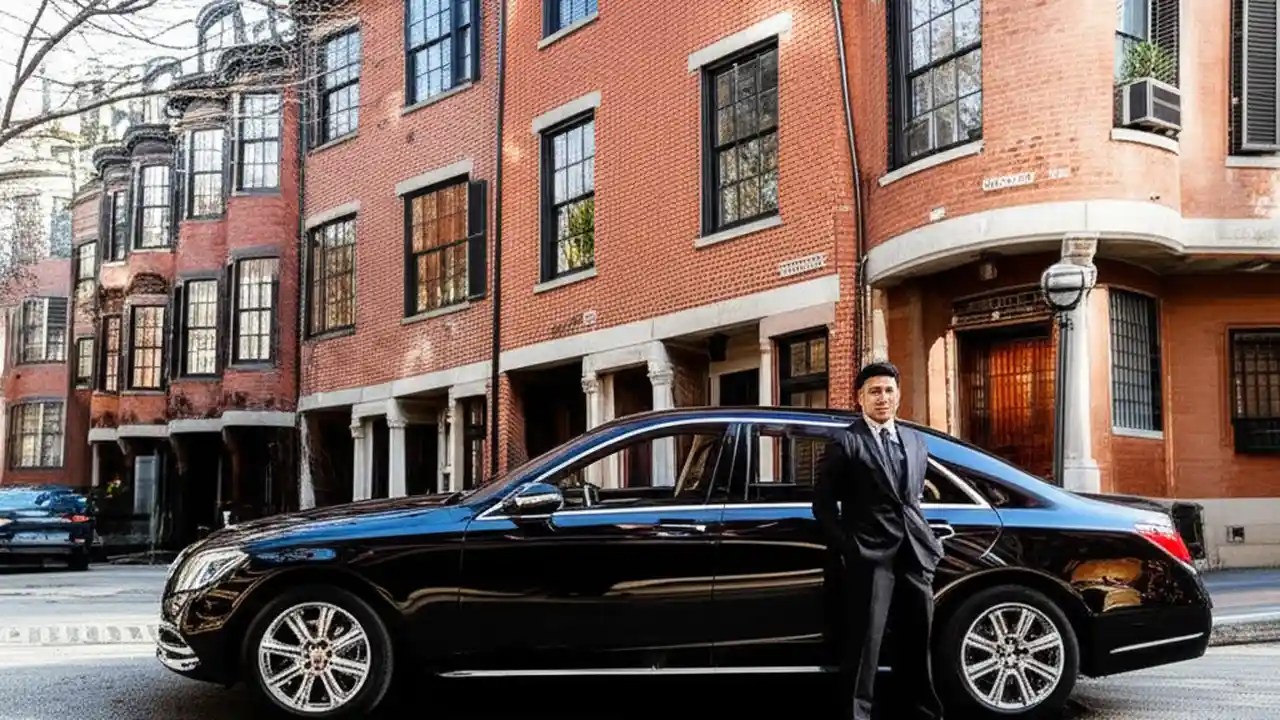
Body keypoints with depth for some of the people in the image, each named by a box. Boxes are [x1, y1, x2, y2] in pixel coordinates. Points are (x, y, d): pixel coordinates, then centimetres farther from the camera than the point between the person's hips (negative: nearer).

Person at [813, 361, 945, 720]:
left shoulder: (915, 441, 15)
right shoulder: (846, 443, -4)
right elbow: (823, 503, -3)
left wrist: (927, 539, 11)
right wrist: (846, 549, -9)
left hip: (915, 554, 6)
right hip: (870, 556, -6)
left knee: (916, 642, 15)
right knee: (864, 645, -4)